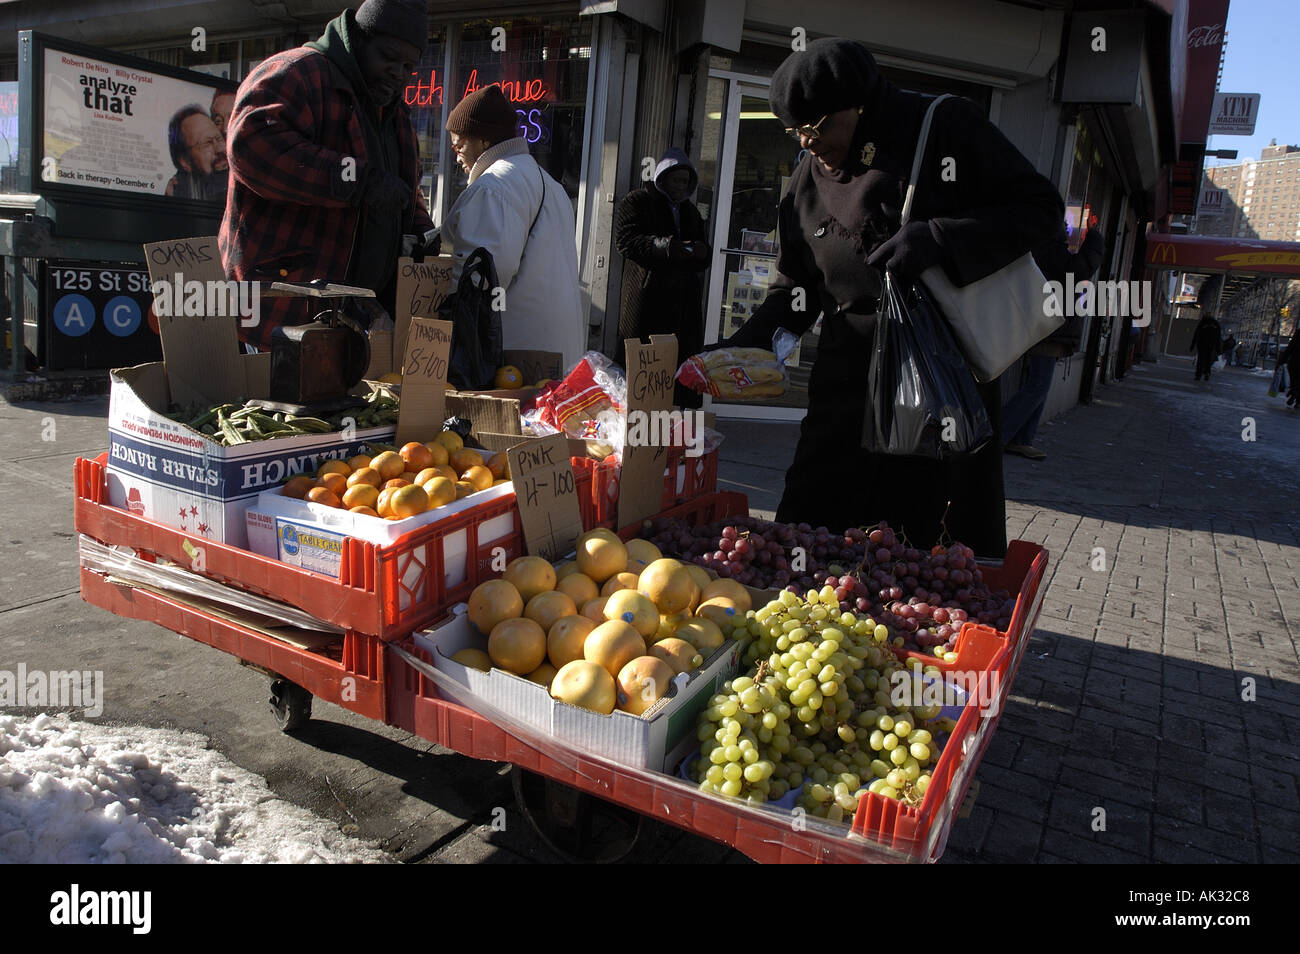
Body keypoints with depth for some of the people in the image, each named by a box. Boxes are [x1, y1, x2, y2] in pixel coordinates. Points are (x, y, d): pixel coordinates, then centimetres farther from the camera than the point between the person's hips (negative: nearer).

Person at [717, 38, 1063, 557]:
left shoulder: (945, 127, -4)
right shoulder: (808, 182, 9)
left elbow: (1040, 207, -5)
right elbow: (793, 292, 14)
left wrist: (937, 239, -20)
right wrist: (735, 350, -1)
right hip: (849, 381, 4)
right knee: (807, 525, 3)